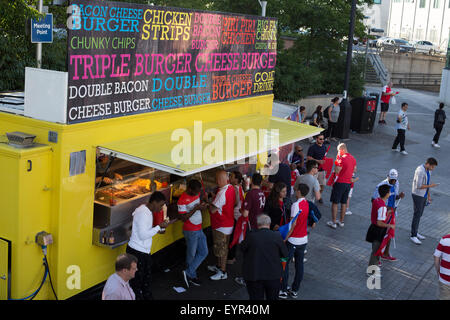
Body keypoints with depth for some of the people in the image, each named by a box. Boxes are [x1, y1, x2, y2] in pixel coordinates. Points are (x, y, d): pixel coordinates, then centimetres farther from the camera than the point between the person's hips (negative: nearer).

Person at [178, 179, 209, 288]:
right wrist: (196, 208, -27)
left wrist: (202, 206, -6)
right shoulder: (182, 200, -22)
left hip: (199, 229, 8)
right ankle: (192, 276, 24)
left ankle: (188, 273, 18)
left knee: (204, 252, 12)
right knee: (191, 255, 6)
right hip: (191, 231, -8)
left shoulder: (196, 194, 1)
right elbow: (183, 218, -21)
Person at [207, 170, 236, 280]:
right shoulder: (231, 188, 2)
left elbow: (213, 210, -26)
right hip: (228, 223, 9)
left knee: (220, 249, 2)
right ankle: (219, 266, 37)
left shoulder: (222, 193, -28)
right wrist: (214, 197, 8)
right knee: (223, 247, 22)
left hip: (221, 226, -9)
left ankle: (223, 272, 12)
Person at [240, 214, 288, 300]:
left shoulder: (251, 236, -14)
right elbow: (285, 254, -1)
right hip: (273, 275, 1)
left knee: (256, 297, 12)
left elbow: (242, 248, 3)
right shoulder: (277, 236, -12)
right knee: (273, 297, 20)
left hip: (253, 276, -1)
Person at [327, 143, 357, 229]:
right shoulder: (353, 158, 7)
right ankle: (341, 221, 23)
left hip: (340, 183, -7)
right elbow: (354, 169, 17)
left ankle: (333, 222, 3)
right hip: (348, 183, 7)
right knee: (344, 203, 15)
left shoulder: (342, 158, -19)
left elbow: (337, 171, -17)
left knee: (335, 203, 1)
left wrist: (337, 161, -10)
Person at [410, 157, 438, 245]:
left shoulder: (428, 170, 4)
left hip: (424, 195, 9)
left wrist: (429, 195, 17)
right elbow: (418, 186, -27)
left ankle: (415, 232, 28)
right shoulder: (420, 171, -26)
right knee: (417, 215, -4)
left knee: (420, 214, 16)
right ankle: (413, 236, 4)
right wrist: (430, 186, -17)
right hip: (417, 195, -9)